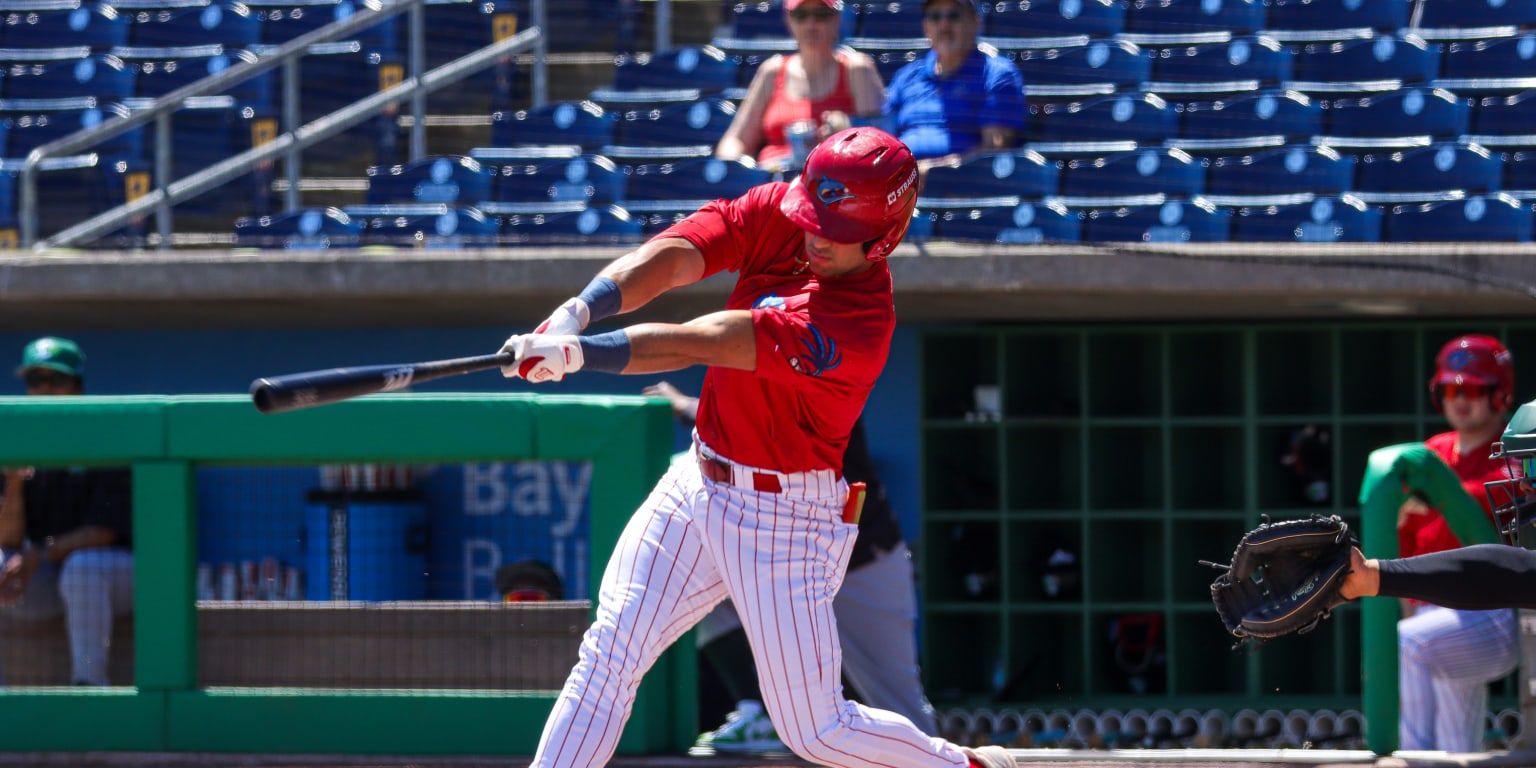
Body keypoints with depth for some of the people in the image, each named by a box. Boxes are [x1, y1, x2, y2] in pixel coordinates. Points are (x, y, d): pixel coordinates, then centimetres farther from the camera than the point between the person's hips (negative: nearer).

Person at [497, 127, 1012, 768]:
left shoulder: (859, 328, -28)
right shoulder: (776, 212, -7)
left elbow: (701, 345, -35)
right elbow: (669, 259, -21)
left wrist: (577, 353, -41)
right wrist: (577, 312, -40)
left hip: (784, 522, -6)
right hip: (698, 485, 6)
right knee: (609, 651, -6)